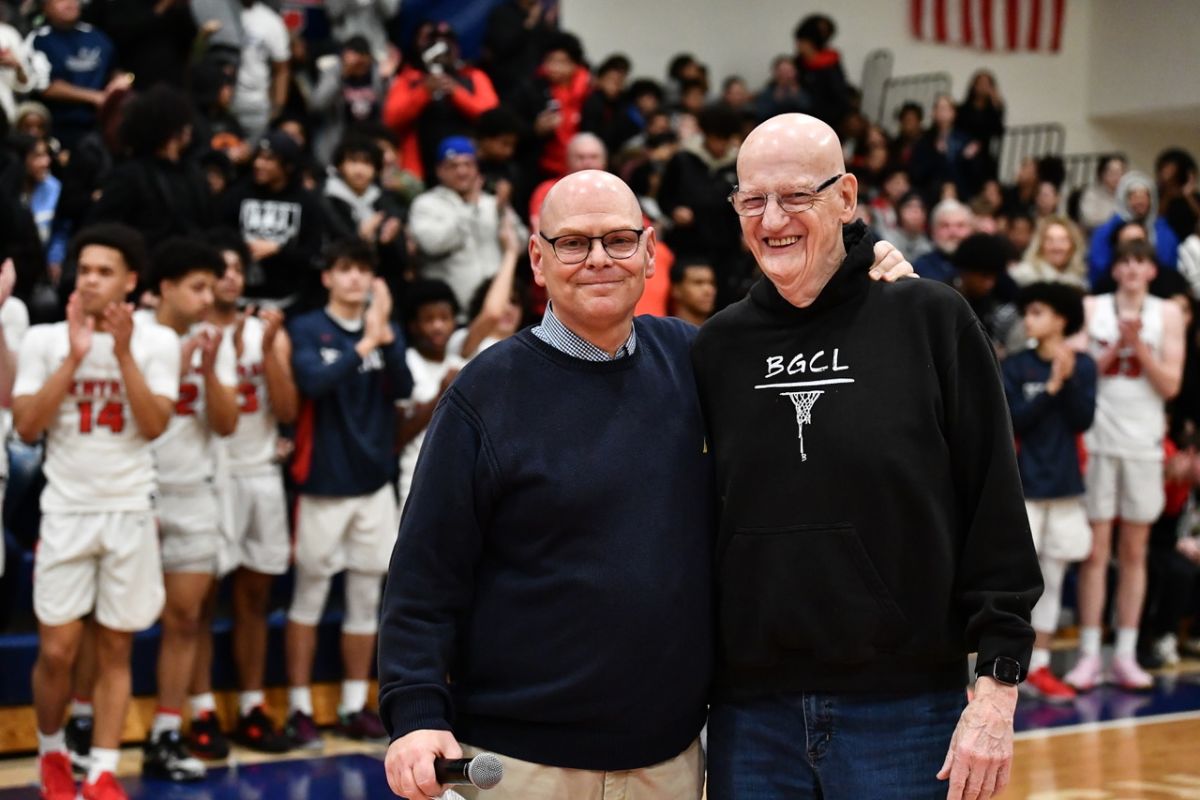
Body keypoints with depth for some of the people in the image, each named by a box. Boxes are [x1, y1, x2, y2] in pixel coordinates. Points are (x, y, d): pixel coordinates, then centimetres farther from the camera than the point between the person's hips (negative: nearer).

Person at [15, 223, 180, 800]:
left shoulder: (157, 341, 1)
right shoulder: (45, 339, 1)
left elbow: (154, 426, -9)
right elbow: (26, 427, -7)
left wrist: (124, 353, -18)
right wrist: (74, 358, -14)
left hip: (130, 512, 0)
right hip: (66, 511, 0)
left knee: (116, 648, 4)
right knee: (57, 650, -1)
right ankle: (51, 752, 23)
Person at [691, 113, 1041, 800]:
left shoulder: (932, 321, -4)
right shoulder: (719, 347, 6)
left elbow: (997, 510, -5)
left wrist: (997, 690, -9)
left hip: (905, 712, -3)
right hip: (751, 716, 3)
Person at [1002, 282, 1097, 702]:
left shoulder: (1083, 365, 3)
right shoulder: (1015, 367, -3)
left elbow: (1083, 420, -5)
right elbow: (1013, 420, -12)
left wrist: (1069, 379, -17)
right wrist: (1051, 386, -18)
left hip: (1065, 486, 3)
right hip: (1022, 485, -3)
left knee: (1052, 578, 7)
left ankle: (1039, 667, 14)